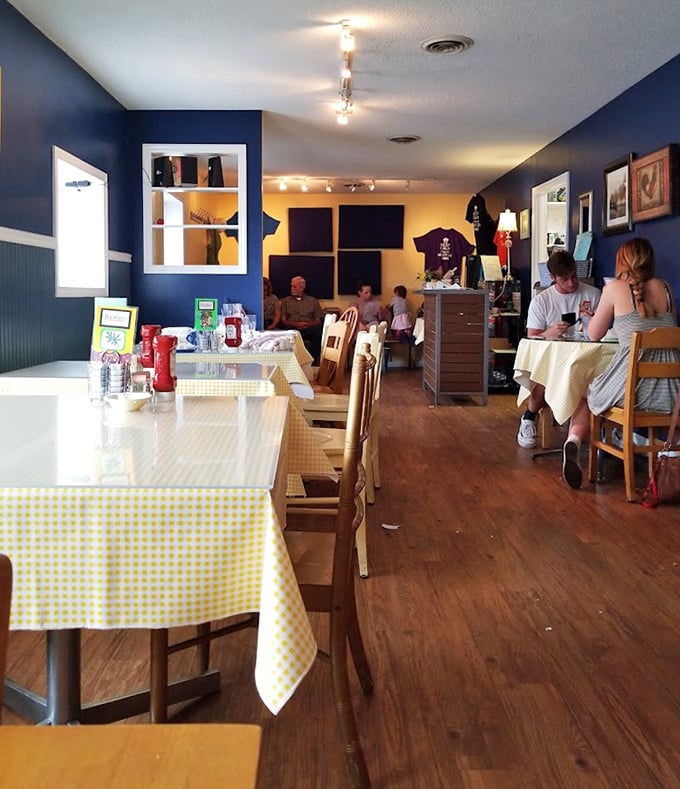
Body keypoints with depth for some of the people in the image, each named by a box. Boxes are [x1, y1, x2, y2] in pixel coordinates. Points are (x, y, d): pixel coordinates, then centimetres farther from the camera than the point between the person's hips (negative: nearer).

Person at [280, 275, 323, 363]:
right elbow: (283, 321, 11)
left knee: (320, 333, -36)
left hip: (310, 329, 1)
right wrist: (296, 324, -8)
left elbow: (318, 320, 14)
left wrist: (309, 324, -8)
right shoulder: (285, 301, 21)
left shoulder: (313, 301, 21)